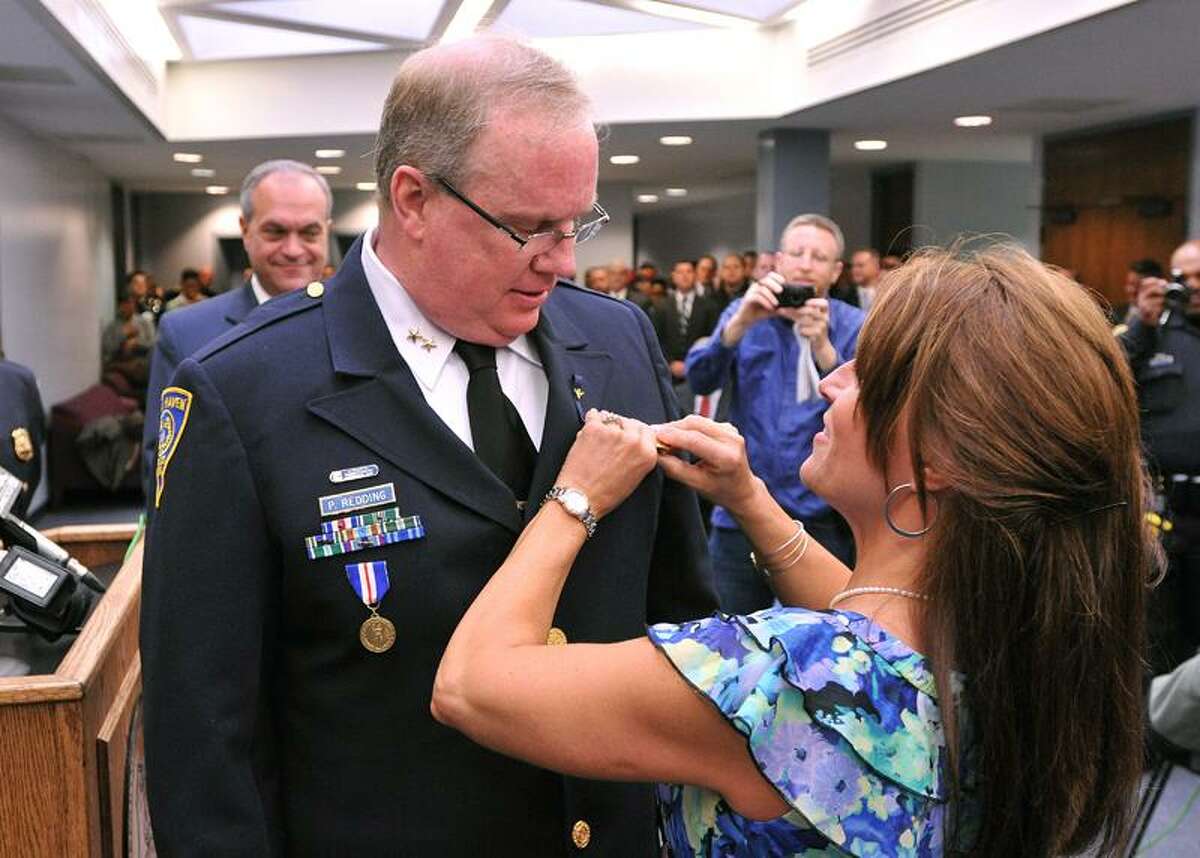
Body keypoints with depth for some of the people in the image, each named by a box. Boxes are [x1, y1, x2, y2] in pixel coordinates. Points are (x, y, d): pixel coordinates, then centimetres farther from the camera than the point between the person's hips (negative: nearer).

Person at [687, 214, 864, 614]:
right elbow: (699, 379, -8)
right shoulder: (746, 313, 7)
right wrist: (742, 322, -24)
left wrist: (822, 346, -27)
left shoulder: (855, 326, 2)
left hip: (822, 517, -1)